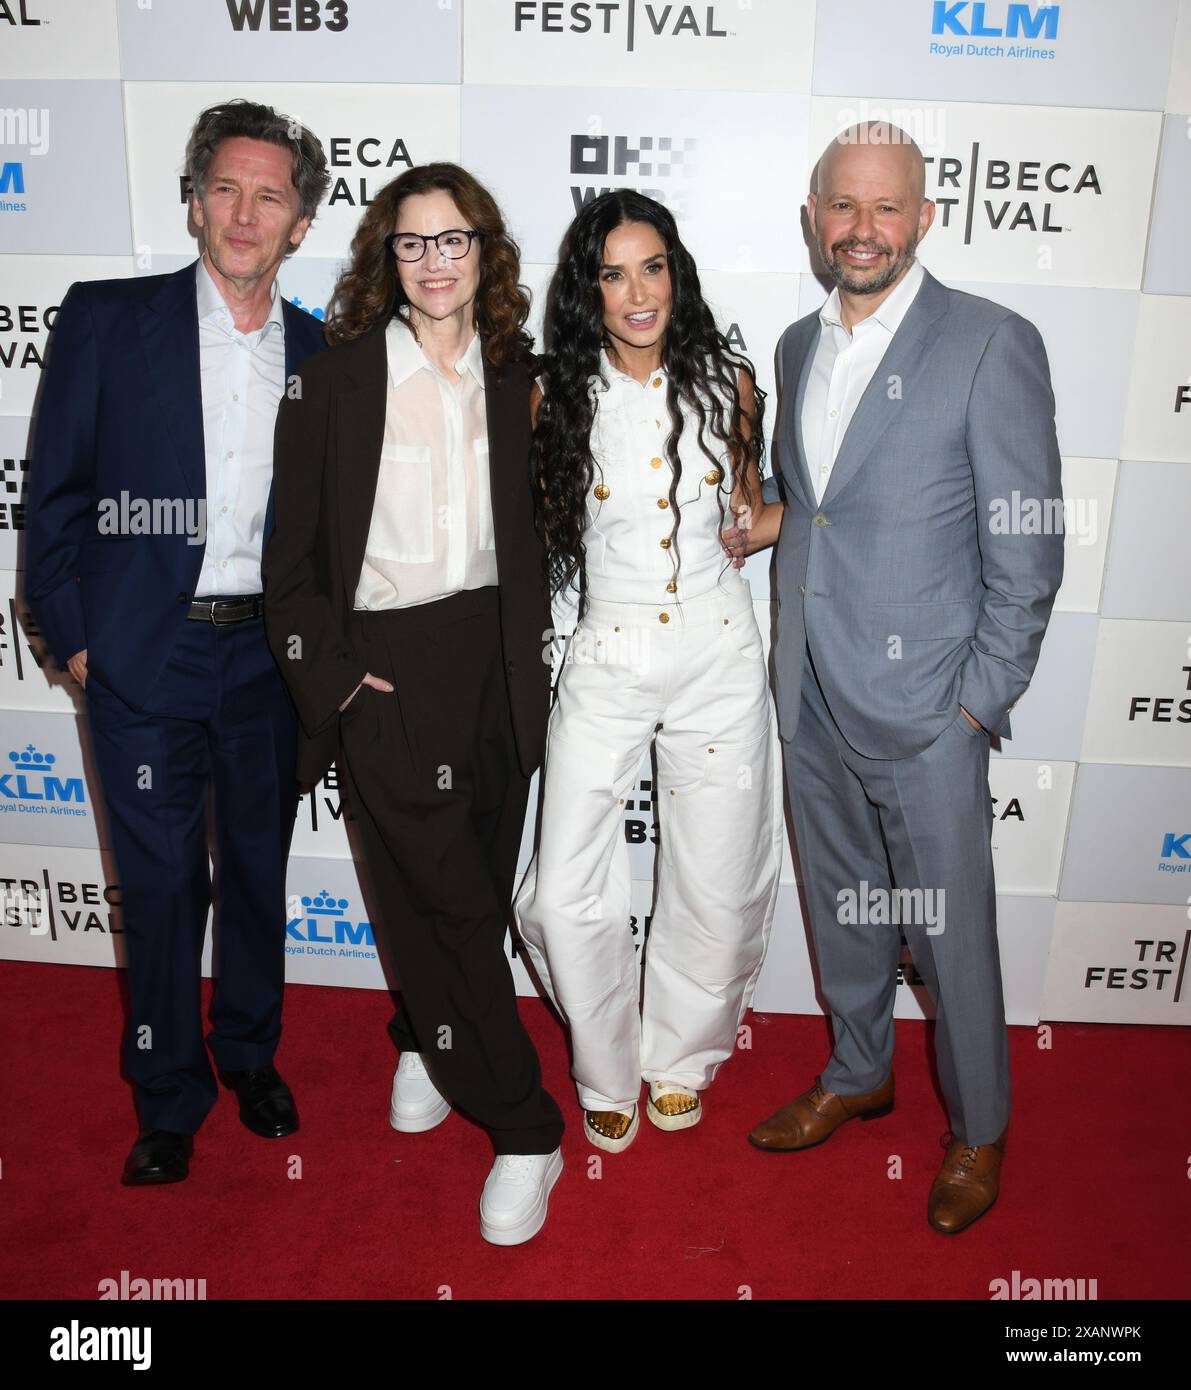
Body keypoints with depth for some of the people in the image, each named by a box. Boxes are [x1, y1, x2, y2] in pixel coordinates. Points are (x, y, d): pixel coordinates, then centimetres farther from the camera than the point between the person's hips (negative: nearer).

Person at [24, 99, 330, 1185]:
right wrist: (72, 635, -3)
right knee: (161, 883, 7)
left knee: (260, 868, 15)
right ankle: (169, 1098, 27)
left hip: (270, 656, 2)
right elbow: (56, 490, 0)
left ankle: (250, 1053, 38)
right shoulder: (107, 320, -2)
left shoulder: (322, 353, 4)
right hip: (145, 653, -2)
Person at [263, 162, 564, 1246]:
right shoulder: (337, 380, -3)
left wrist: (534, 649, 4)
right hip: (387, 662, -3)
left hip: (496, 650, 4)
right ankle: (523, 1132, 13)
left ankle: (425, 1040, 40)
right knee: (446, 889, -1)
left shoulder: (516, 374, 6)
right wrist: (328, 672, -7)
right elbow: (295, 548, -1)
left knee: (478, 878, 12)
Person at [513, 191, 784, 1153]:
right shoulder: (559, 397, -3)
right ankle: (608, 1072, 27)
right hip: (606, 664, -1)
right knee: (566, 897, -3)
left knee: (718, 889, 9)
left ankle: (680, 1055, 38)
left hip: (718, 655, 1)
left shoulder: (726, 381, 1)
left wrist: (741, 535, -3)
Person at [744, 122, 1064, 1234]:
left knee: (949, 936, 8)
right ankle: (857, 1075, 44)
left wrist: (980, 702, -12)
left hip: (926, 709, -6)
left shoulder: (992, 346, -11)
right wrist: (769, 520, 0)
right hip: (812, 695, 6)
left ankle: (978, 1130, 33)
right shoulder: (800, 345, 9)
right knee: (841, 906, 20)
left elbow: (1026, 551, -11)